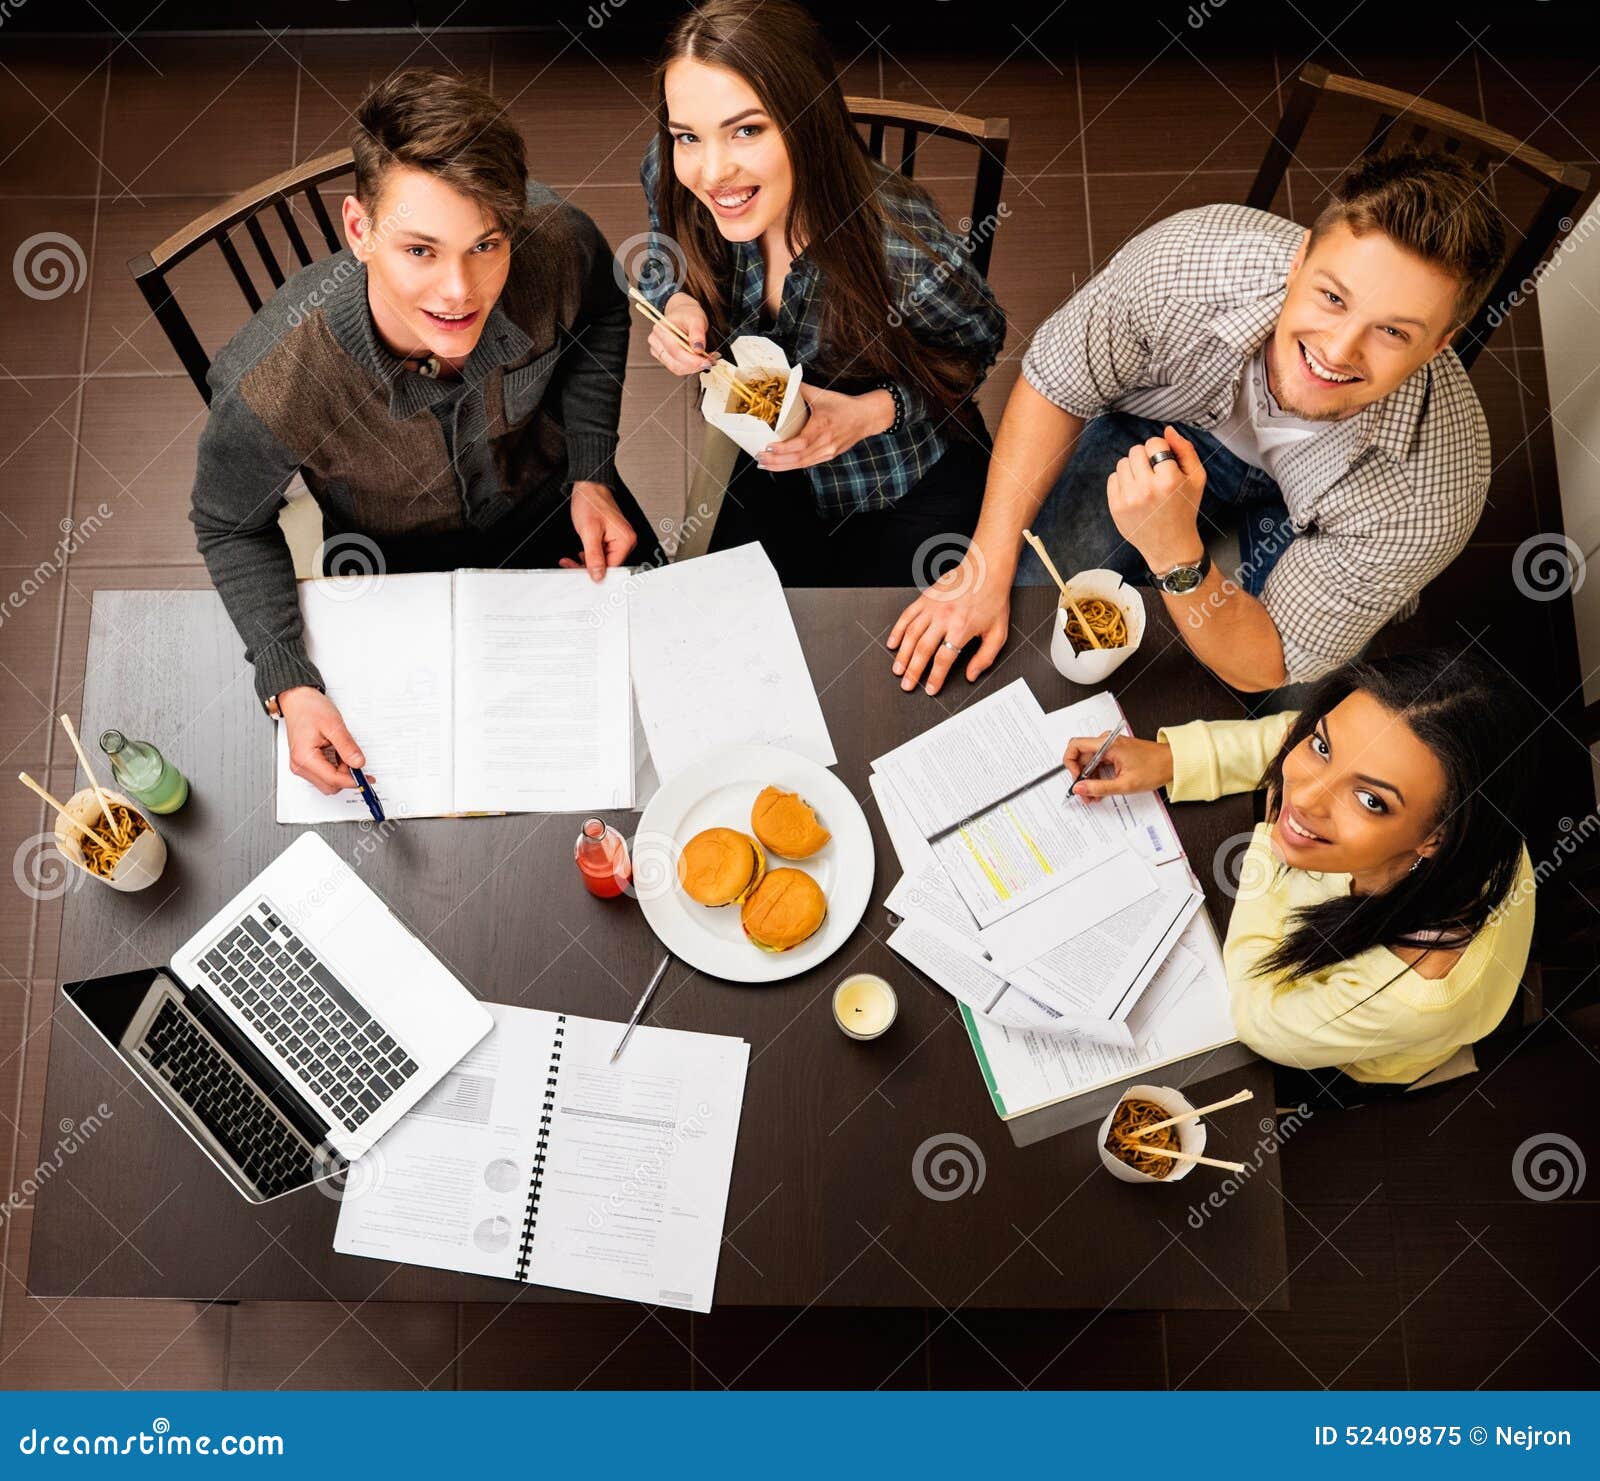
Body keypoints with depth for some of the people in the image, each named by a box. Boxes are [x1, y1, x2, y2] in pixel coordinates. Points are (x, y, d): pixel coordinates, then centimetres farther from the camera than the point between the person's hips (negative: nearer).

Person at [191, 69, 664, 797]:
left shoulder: (559, 244, -33)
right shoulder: (267, 388, -39)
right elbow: (231, 528, -15)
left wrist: (592, 473, -13)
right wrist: (289, 684, -27)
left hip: (548, 503, 3)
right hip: (395, 561, -2)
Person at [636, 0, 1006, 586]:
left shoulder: (909, 254, -35)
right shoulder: (669, 177, -22)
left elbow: (979, 343, -13)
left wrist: (875, 412, -30)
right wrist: (680, 301, -22)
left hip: (912, 490, -3)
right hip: (774, 461, 4)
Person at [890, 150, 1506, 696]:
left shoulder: (1432, 494, -38)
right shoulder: (1185, 261, -38)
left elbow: (1266, 670, -29)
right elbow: (1055, 387, -18)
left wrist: (1175, 554, -49)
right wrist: (986, 569, -20)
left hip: (1305, 517, 0)